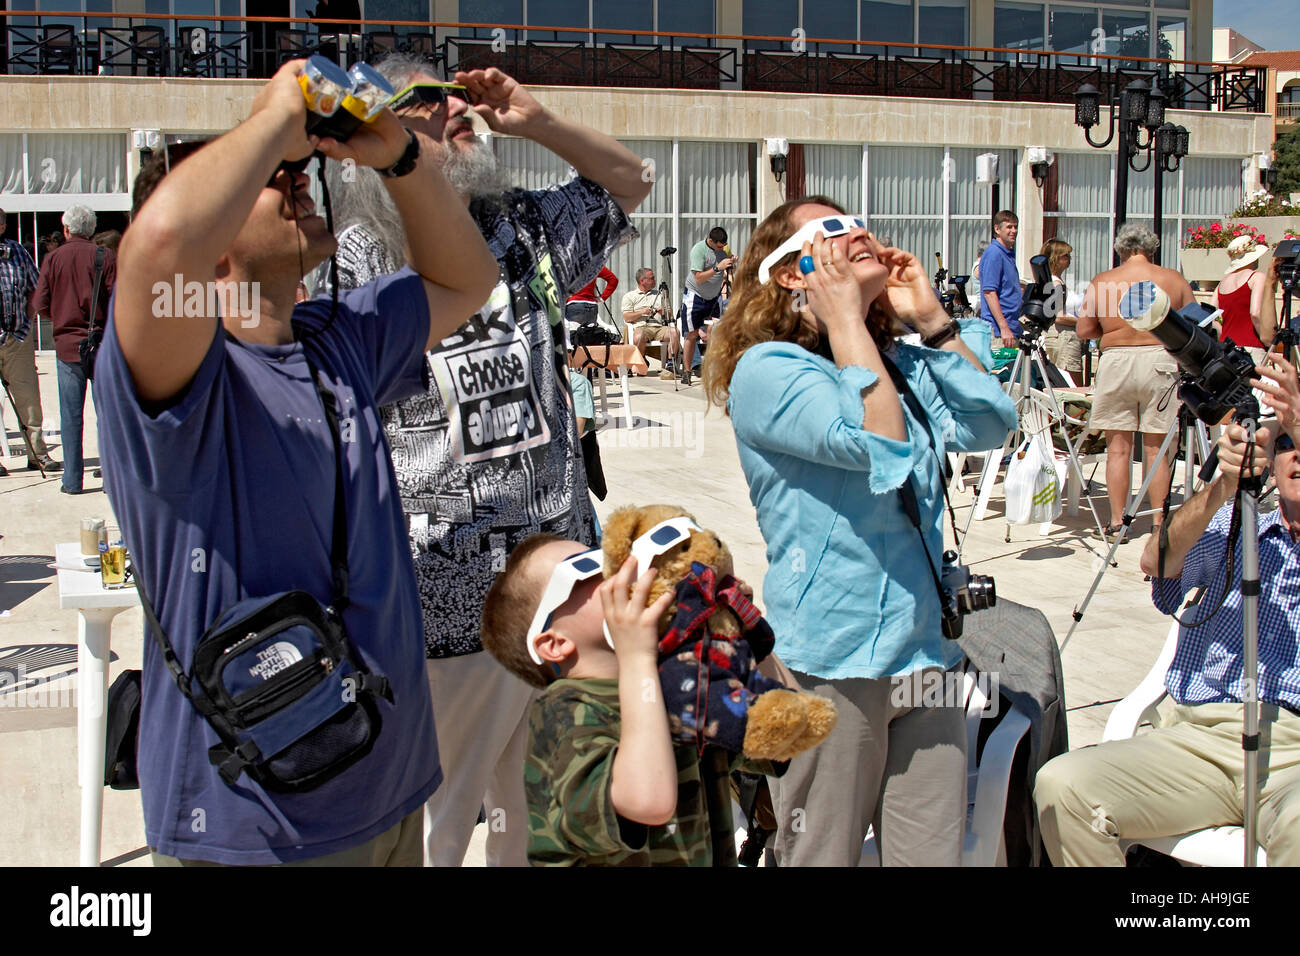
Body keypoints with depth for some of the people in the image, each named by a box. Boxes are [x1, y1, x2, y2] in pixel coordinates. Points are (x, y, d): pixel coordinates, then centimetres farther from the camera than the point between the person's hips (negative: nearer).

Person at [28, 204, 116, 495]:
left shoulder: (53, 259, 2)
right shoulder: (106, 256, -2)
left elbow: (38, 306, -2)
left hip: (67, 345, 1)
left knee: (70, 416, 6)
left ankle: (72, 479, 9)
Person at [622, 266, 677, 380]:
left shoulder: (660, 294, 27)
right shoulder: (629, 296, 17)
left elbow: (668, 314, 23)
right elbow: (627, 318, 5)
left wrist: (664, 313, 0)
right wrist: (642, 312, -8)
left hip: (659, 327, 3)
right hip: (641, 327, -3)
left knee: (675, 332, -29)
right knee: (638, 337, -39)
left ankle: (670, 364, -26)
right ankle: (642, 362, -12)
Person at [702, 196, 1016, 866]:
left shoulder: (898, 364, 14)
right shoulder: (766, 368, -10)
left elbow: (990, 425, 4)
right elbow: (879, 442, -23)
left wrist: (930, 317, 2)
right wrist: (845, 315, -15)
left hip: (925, 652, 7)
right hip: (833, 655, -6)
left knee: (932, 856, 12)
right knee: (821, 857, 7)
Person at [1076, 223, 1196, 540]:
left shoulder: (1102, 282, 0)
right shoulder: (1174, 280, 2)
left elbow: (1083, 330, 3)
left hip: (1116, 361, 0)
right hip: (1160, 361, 1)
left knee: (1118, 446, 6)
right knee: (1156, 447, 8)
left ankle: (1117, 523, 8)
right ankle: (1159, 522, 13)